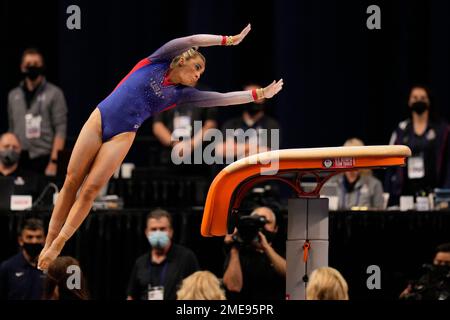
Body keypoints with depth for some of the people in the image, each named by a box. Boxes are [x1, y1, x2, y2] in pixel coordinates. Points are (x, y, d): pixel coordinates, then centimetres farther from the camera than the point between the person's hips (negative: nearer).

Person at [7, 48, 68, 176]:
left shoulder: (54, 93, 0)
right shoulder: (13, 95, 14)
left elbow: (61, 130, -5)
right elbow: (12, 129, 17)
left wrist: (54, 161, -13)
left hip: (43, 159, -4)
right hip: (19, 159, 4)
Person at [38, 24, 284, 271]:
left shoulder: (181, 94, 12)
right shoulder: (156, 62, 4)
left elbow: (221, 98, 12)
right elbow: (191, 41, -2)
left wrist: (259, 94, 11)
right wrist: (228, 40, -2)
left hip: (123, 136, 2)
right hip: (99, 118, -2)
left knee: (91, 189, -8)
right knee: (72, 181, -3)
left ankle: (58, 245, -4)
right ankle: (49, 241, 1)